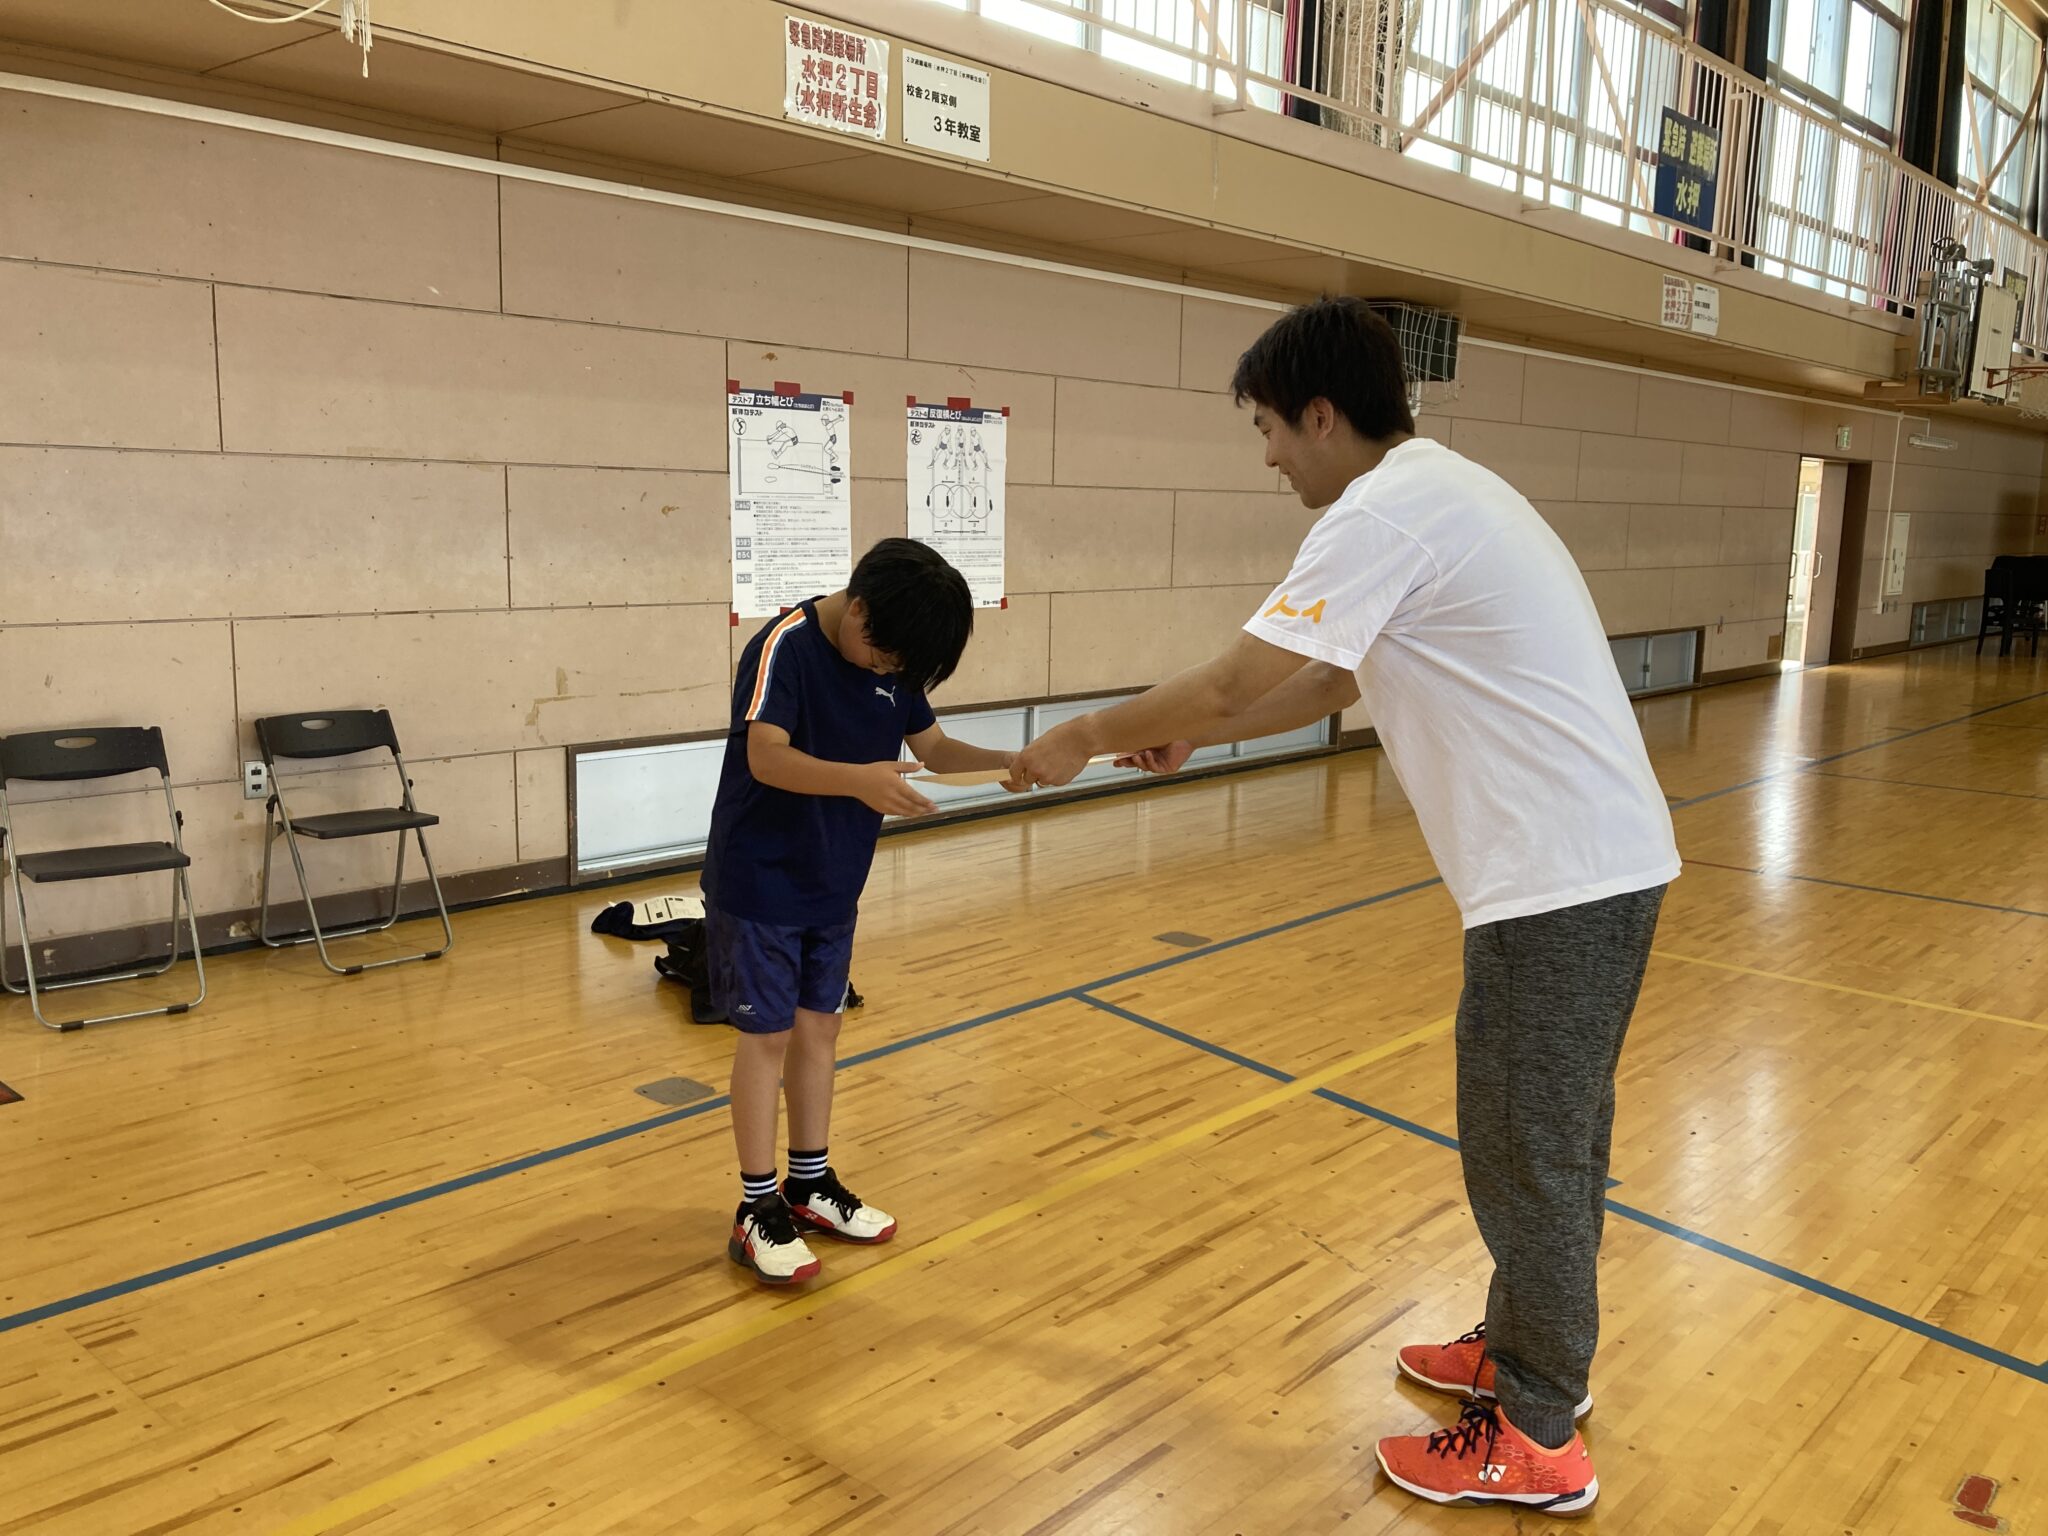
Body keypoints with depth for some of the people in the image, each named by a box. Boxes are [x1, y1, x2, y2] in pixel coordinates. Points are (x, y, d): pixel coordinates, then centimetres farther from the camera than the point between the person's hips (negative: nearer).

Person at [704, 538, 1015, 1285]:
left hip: (833, 884, 7)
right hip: (759, 883, -7)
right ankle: (758, 1210, 13)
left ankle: (811, 1185, 28)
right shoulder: (784, 647, -21)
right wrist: (859, 781, -48)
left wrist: (1012, 762, -11)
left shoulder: (889, 664, 1)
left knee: (818, 1028, 14)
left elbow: (934, 748, 7)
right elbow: (766, 758, -32)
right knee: (768, 1035, 0)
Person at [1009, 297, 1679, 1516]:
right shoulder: (1443, 491, 15)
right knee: (1552, 1138, 21)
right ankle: (1529, 1349, 38)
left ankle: (1538, 1440, 19)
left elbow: (1235, 686, -17)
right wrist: (1192, 735, 20)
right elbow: (1325, 686, 21)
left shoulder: (1385, 515, -16)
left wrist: (1083, 740, -4)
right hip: (1607, 862, 10)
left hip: (1559, 880, -10)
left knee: (1528, 1153, 3)